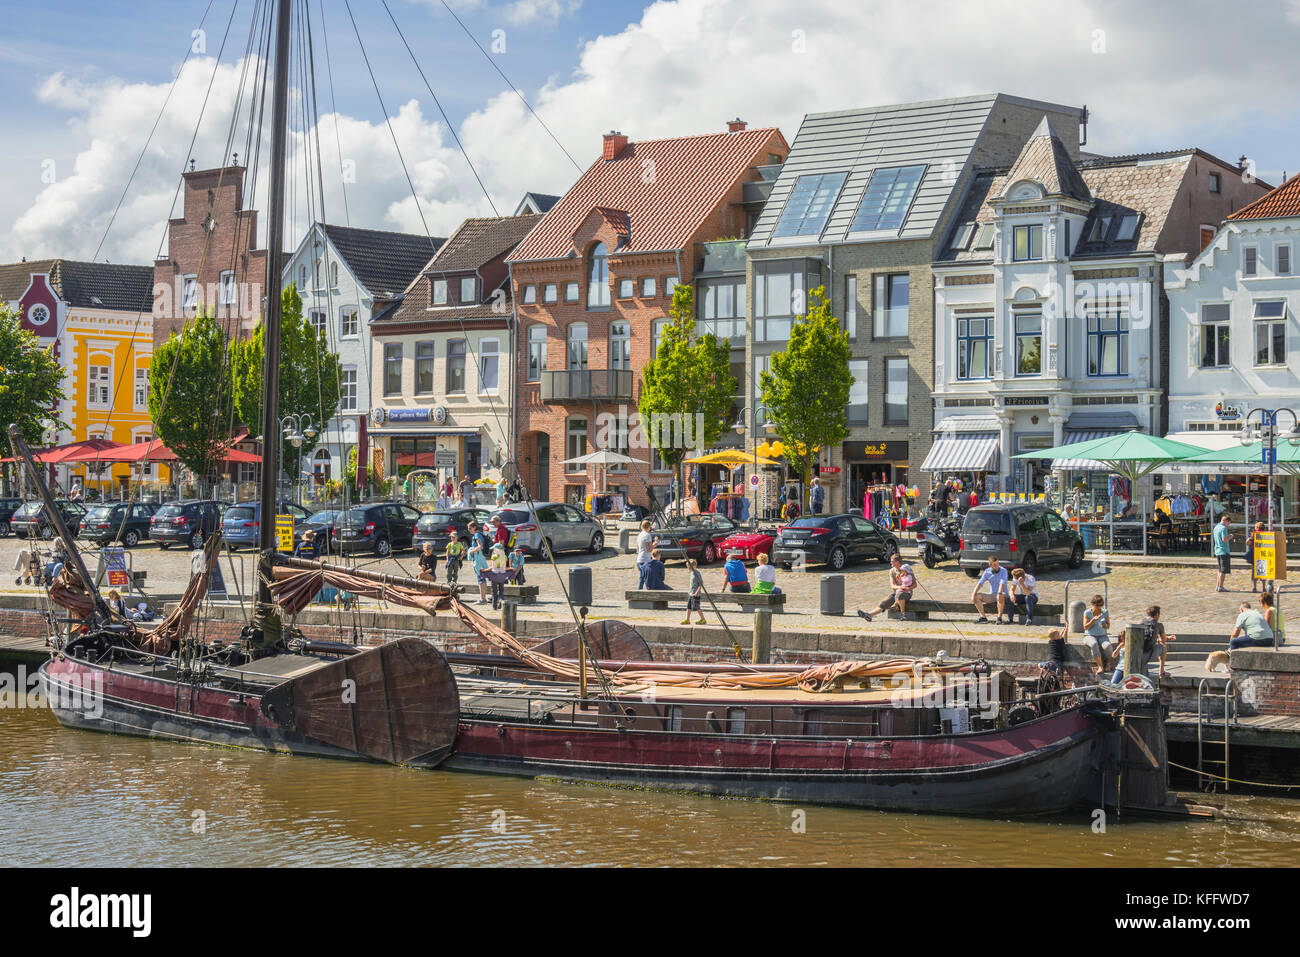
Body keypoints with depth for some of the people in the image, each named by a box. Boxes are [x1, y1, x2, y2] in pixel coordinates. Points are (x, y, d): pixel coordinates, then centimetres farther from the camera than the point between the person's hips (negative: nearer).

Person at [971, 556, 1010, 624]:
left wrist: (999, 593, -44)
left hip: (1002, 594, -5)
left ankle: (999, 617, -26)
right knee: (977, 596, -14)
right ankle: (983, 617, -14)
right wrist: (973, 595, -19)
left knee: (1001, 597, -40)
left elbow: (1002, 583, -27)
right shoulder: (987, 572, 0)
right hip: (992, 595, 5)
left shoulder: (1003, 571, -12)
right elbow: (980, 583, -6)